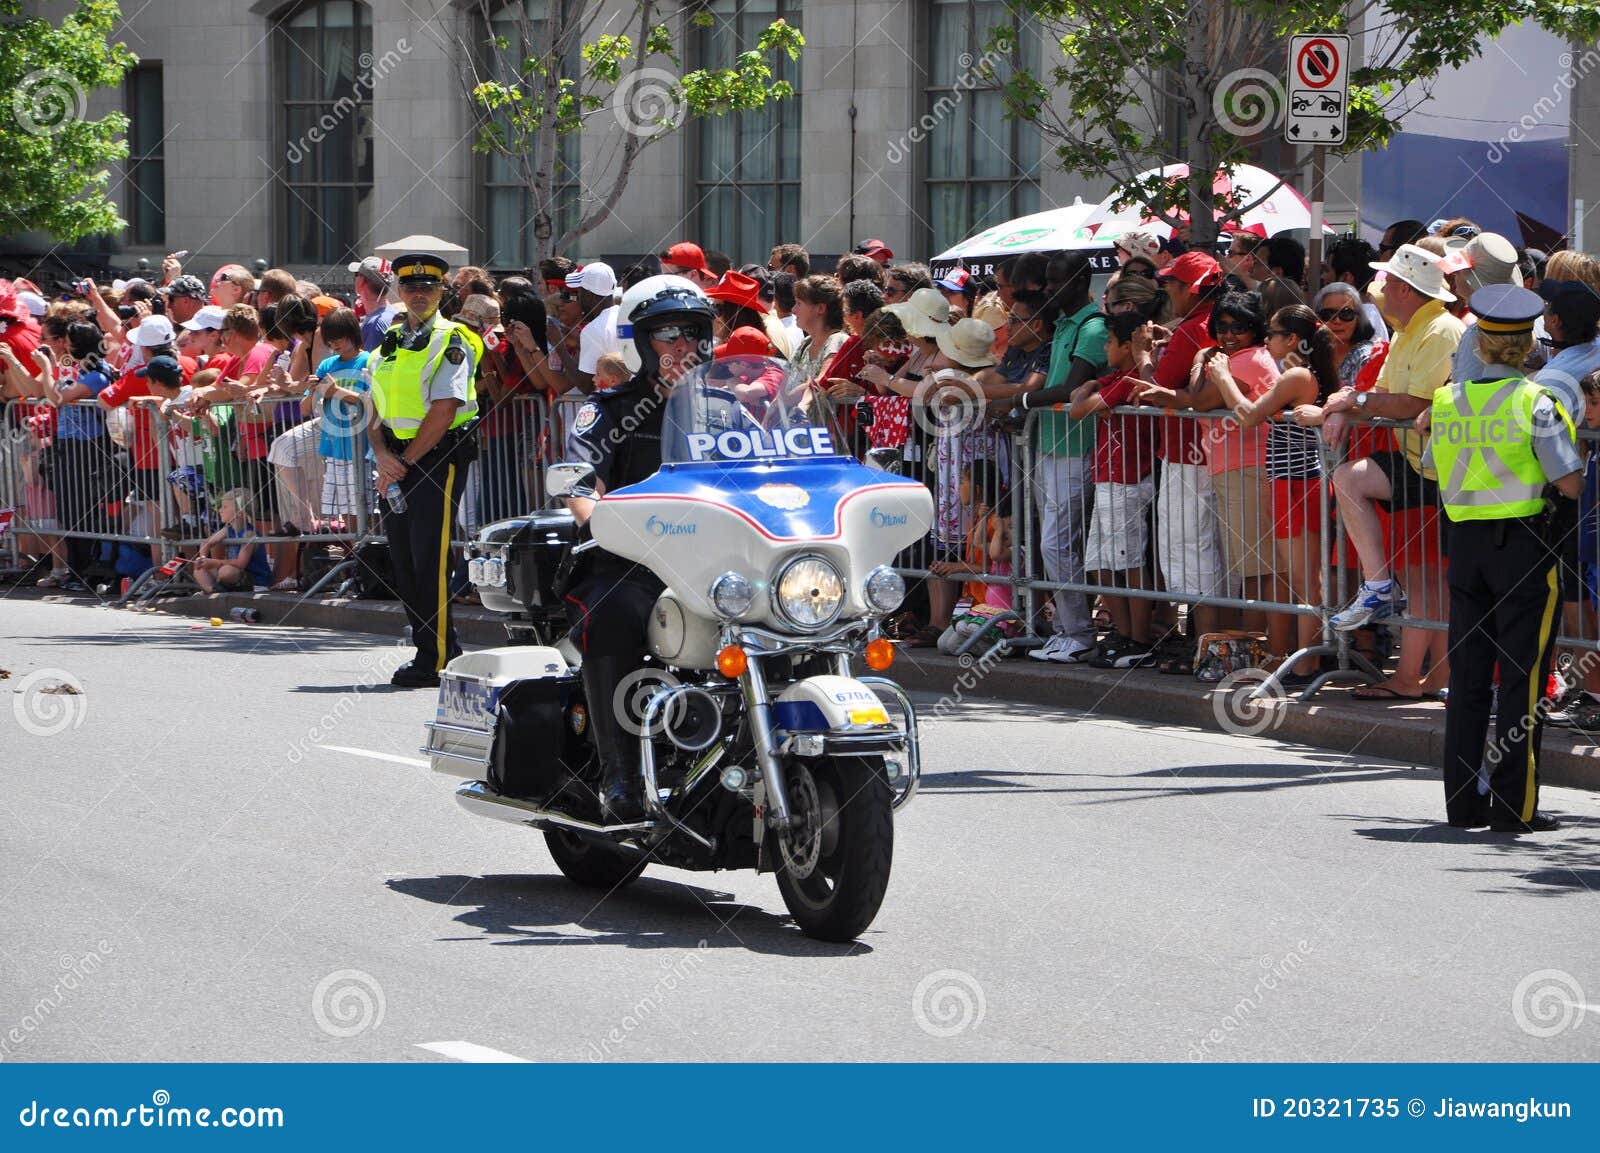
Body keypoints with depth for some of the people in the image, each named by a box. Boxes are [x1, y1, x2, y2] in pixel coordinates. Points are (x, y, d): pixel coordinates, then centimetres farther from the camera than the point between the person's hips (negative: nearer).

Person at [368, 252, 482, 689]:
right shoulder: (389, 344, 17)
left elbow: (443, 411, -13)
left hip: (437, 459, -7)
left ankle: (436, 659, -7)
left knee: (430, 561, -10)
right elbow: (378, 412, 15)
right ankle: (429, 649, 14)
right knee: (403, 563, 6)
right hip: (397, 463, 7)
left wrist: (405, 461, -12)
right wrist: (383, 455, -4)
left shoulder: (451, 342, -4)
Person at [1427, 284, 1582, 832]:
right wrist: (1573, 446, 7)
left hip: (1465, 541, 5)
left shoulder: (1448, 400, 4)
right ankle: (1515, 804, -1)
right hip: (1522, 543, -5)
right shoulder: (1536, 402, -11)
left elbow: (1435, 471, 15)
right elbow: (1570, 483, -13)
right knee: (1522, 674, 0)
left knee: (1467, 673, 10)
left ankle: (1464, 800, 12)